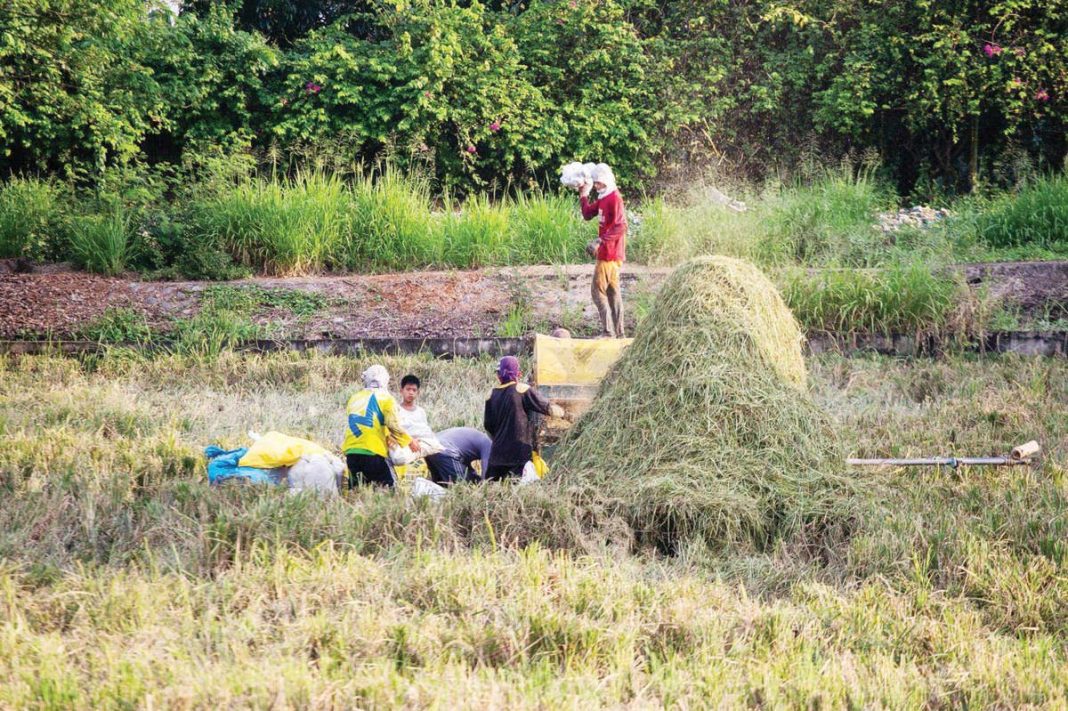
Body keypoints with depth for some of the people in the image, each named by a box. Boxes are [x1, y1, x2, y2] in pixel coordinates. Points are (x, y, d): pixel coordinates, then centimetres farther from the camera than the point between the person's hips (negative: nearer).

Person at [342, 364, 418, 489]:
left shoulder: (354, 399, 17)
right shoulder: (385, 398, 1)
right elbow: (393, 425, -9)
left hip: (351, 450, 5)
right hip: (373, 452, -5)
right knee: (389, 488, 1)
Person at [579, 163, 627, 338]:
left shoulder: (614, 199, -15)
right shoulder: (603, 198, 14)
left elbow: (620, 227, -23)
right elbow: (587, 214, 20)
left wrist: (602, 241, -25)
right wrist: (584, 195, 14)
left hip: (609, 253, -10)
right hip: (607, 253, 10)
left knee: (599, 290, -9)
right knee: (612, 291, 12)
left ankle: (608, 331, -11)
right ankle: (618, 332, 15)